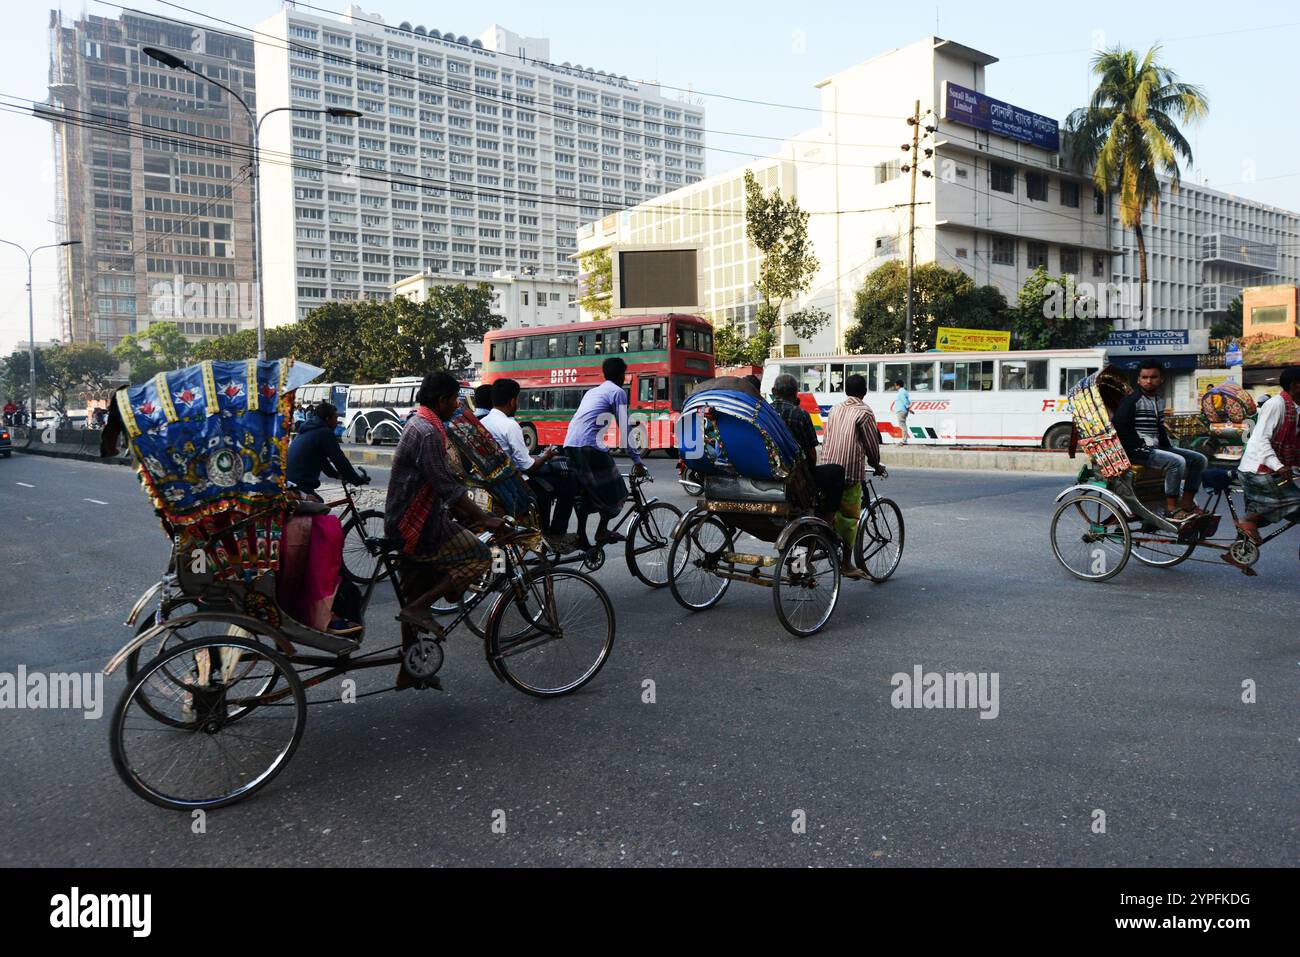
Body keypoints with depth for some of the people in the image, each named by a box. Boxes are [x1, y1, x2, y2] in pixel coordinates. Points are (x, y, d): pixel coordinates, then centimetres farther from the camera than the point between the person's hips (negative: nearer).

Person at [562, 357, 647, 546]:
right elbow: (624, 429, -3)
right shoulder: (618, 392, 4)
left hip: (570, 445, 8)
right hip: (590, 446, -8)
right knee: (613, 490, 6)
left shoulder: (592, 392, 27)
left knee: (583, 491, 18)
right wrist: (637, 460, -1)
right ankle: (602, 531, 7)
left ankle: (581, 536, 15)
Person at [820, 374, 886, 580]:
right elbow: (872, 444, -2)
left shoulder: (835, 410, 14)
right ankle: (846, 564, 3)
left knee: (831, 512, 13)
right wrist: (876, 466, 15)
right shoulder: (864, 412, -5)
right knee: (849, 517, 0)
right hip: (850, 471, -6)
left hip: (828, 468, 6)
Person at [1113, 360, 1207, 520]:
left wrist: (1169, 446, 12)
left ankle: (1186, 503, 4)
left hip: (1157, 447, 9)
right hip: (1137, 451, -9)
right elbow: (1118, 426, -17)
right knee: (1177, 461, -29)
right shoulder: (1132, 400, -9)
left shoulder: (1160, 400, 17)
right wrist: (1140, 446, -17)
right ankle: (1171, 509, -22)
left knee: (1199, 459, 3)